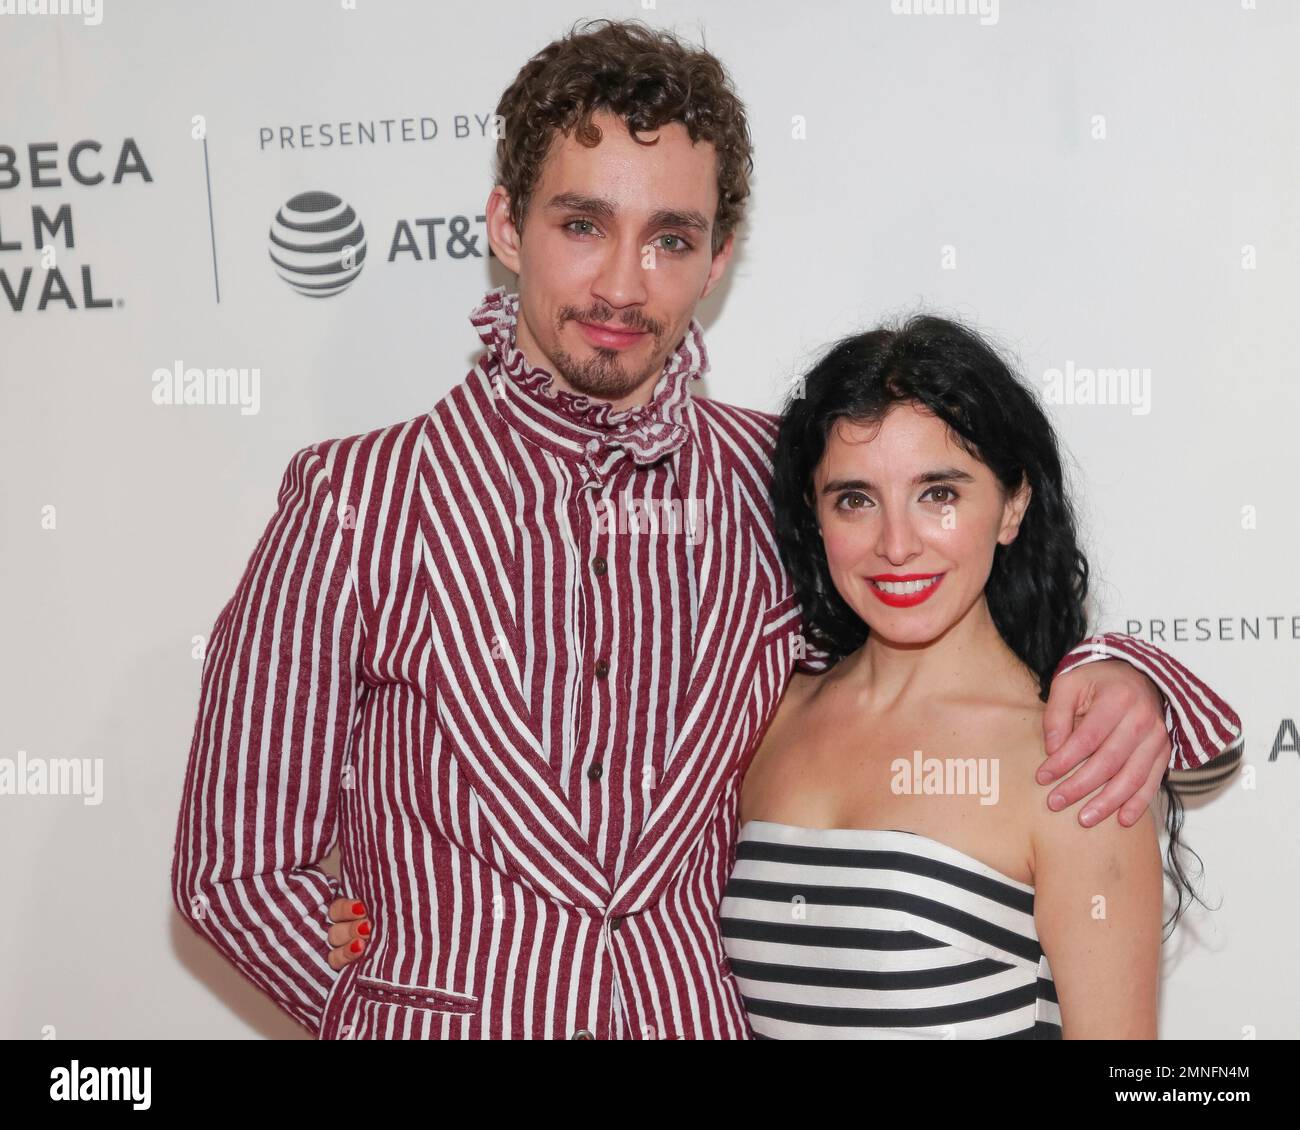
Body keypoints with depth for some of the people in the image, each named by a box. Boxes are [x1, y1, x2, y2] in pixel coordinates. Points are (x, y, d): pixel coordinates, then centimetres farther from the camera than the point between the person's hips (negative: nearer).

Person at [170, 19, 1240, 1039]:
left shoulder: (783, 484, -2)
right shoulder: (354, 501, -9)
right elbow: (238, 866, -5)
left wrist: (1115, 675, -8)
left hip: (710, 1014, 3)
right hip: (446, 1018, -2)